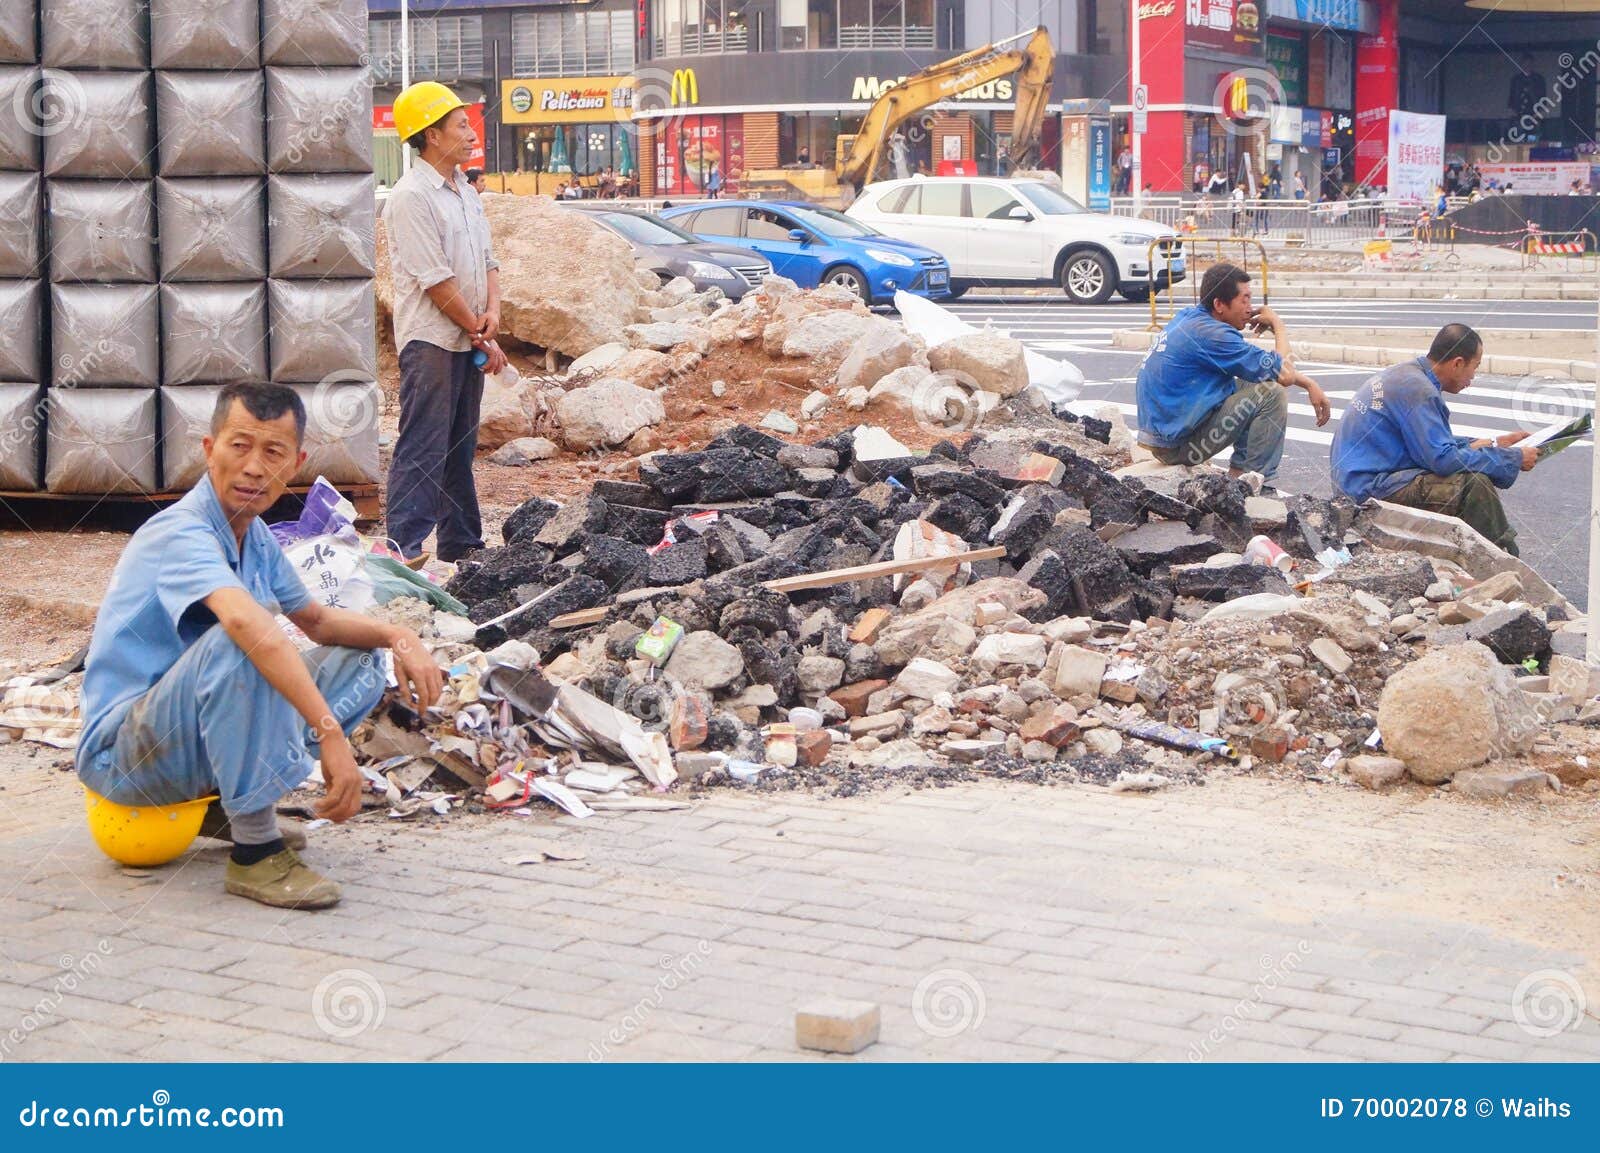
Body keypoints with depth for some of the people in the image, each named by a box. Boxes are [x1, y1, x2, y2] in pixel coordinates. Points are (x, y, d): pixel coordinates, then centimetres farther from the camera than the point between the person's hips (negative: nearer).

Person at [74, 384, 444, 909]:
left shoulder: (256, 538, 6)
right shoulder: (180, 533, -22)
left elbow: (317, 619, 20)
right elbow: (248, 623, -41)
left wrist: (398, 636, -1)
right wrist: (330, 735, -49)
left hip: (192, 733, 9)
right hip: (120, 752, -9)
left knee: (359, 663, 8)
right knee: (239, 643, -34)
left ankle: (223, 803, 8)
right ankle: (256, 850, -27)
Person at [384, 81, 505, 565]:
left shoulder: (466, 193, 15)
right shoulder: (411, 197, -13)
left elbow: (487, 259, 18)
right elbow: (435, 280, -17)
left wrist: (492, 310, -3)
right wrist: (481, 336, -12)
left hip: (468, 340, 9)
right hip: (430, 339, -8)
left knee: (460, 447, 14)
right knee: (423, 449, -11)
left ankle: (461, 544, 22)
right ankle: (405, 546, -11)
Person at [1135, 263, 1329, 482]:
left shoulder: (1189, 317, 9)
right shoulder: (1211, 334, -21)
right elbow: (1285, 376, -17)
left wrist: (1307, 383, 12)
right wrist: (1278, 325, -1)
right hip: (1176, 445, -10)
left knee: (1254, 382, 18)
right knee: (1271, 395, -12)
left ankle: (1239, 472, 14)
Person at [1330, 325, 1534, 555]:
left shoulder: (1405, 373, 13)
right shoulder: (1418, 390, -17)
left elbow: (1434, 443, 25)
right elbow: (1443, 459, -22)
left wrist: (1492, 444, 23)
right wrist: (1514, 459, -13)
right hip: (1372, 489, -11)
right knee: (1475, 484, -20)